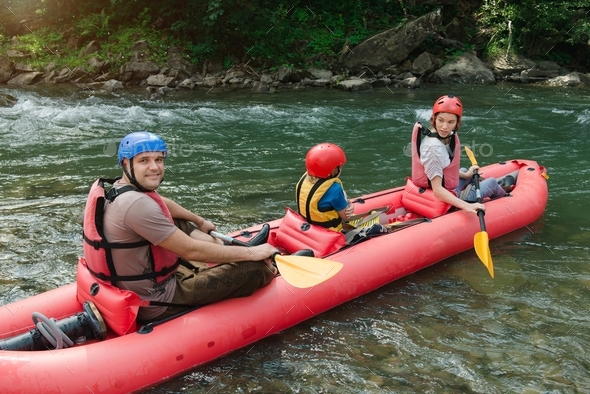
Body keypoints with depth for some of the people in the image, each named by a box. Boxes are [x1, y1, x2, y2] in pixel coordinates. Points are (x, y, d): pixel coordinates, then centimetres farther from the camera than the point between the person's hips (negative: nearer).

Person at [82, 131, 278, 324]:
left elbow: (163, 204, 21)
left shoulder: (118, 186, 2)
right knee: (253, 267, -9)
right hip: (156, 305, -10)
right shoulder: (136, 204, -28)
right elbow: (191, 251, -25)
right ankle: (267, 273, 26)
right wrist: (251, 253, -16)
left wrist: (200, 221, 36)